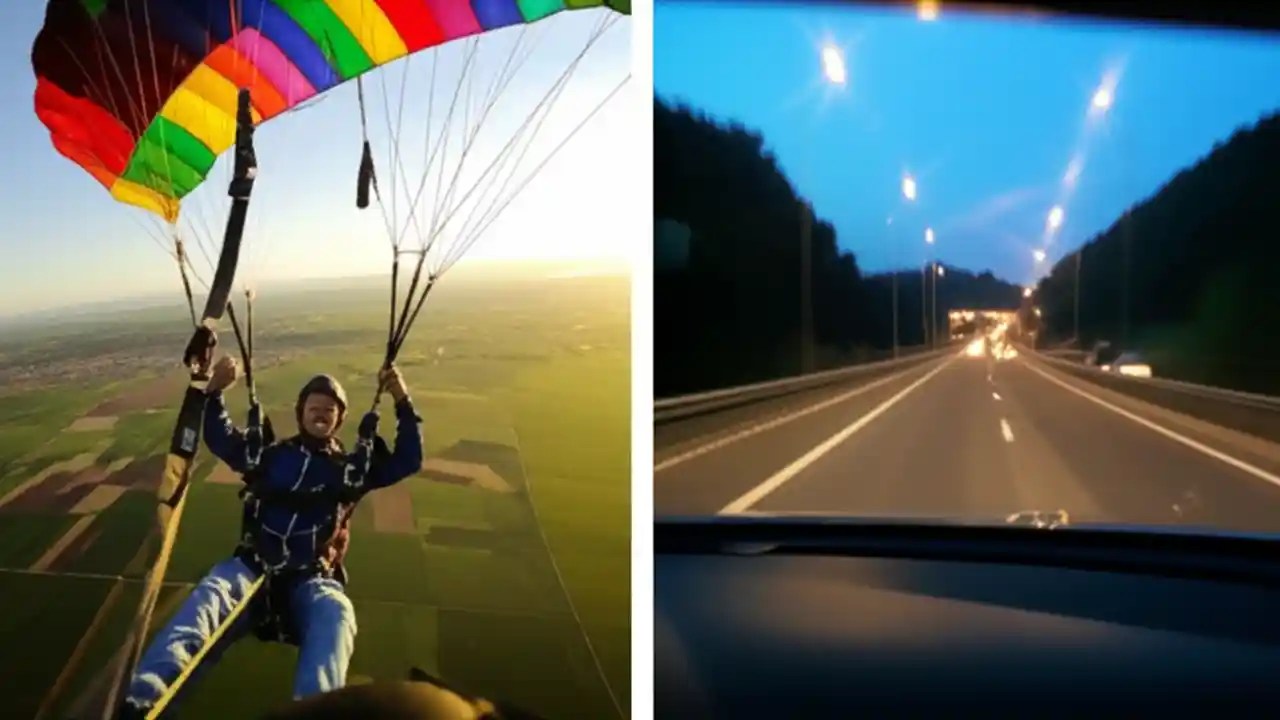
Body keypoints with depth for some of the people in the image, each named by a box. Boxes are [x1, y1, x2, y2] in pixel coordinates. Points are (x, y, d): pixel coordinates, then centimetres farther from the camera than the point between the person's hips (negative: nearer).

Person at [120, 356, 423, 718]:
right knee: (208, 598, -34)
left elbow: (408, 461, 12)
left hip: (312, 579, -1)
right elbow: (217, 437, 22)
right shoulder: (270, 454, 20)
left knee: (335, 617, -38)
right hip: (254, 567, 1)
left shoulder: (352, 467, 18)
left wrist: (403, 403, 1)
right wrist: (214, 391, 5)